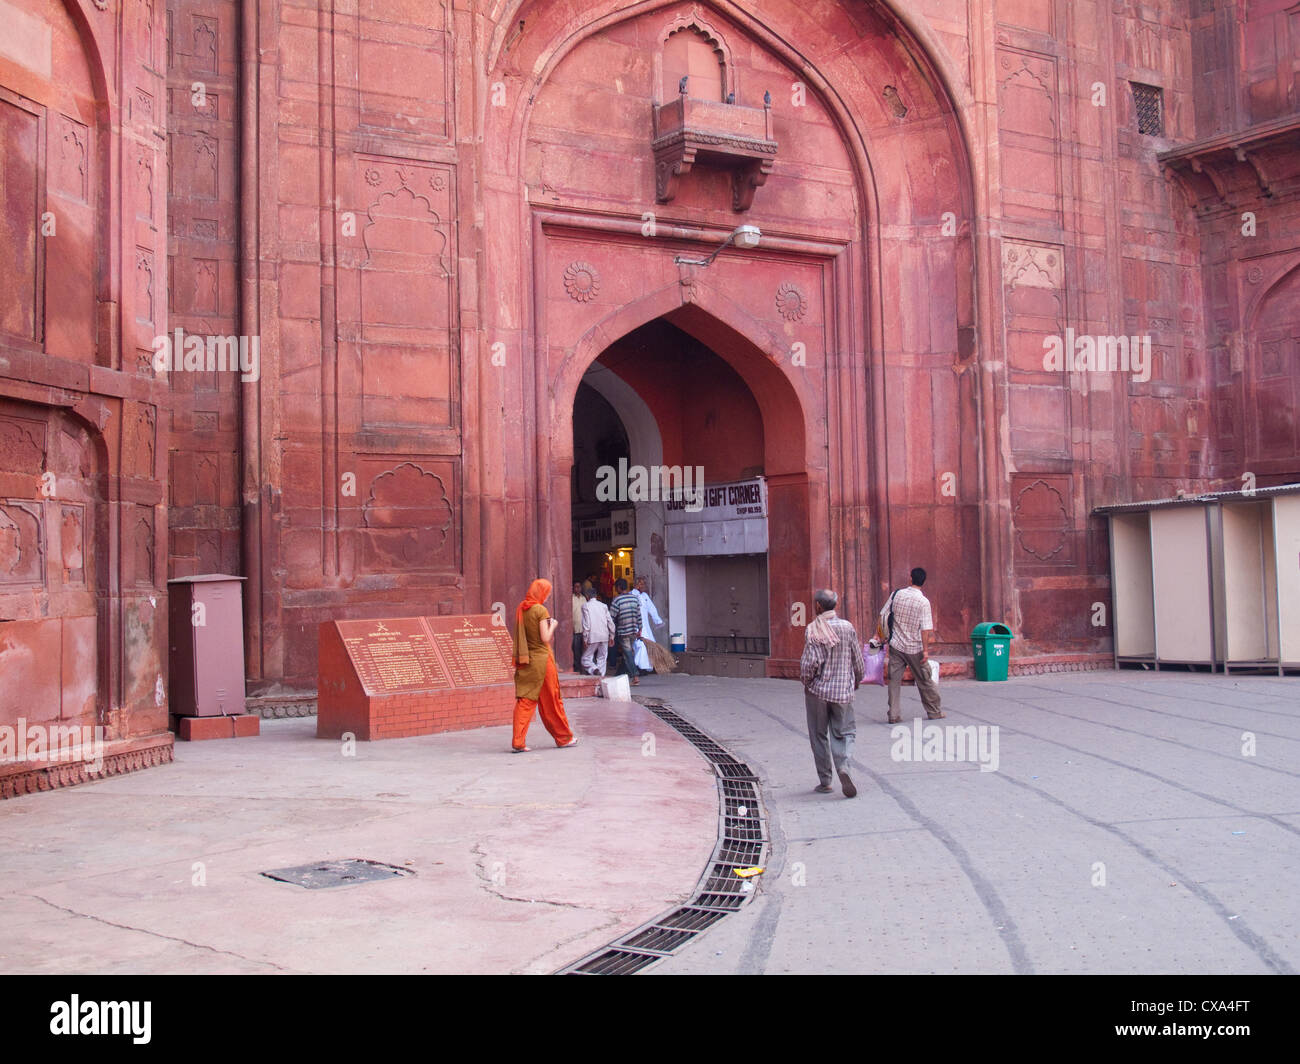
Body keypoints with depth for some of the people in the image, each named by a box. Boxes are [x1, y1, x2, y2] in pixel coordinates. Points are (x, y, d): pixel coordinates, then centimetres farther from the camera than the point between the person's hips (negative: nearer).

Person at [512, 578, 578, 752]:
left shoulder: (521, 609, 7)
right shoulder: (540, 610, -12)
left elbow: (520, 636, 13)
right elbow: (545, 638, -14)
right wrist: (552, 626, 1)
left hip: (525, 660, 5)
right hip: (541, 658, -5)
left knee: (525, 700, 2)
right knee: (551, 700, 7)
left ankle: (518, 742, -7)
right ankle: (564, 738, 21)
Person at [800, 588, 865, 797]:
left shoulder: (813, 630, -11)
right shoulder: (847, 628, -2)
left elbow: (809, 662, -17)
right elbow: (858, 661, 4)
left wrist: (806, 682, 2)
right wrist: (857, 682, 21)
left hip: (818, 691, -2)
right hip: (843, 691, 2)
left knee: (818, 736, 11)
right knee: (844, 732, 10)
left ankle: (825, 782, 14)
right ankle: (843, 766, -18)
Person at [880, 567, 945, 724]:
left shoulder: (897, 594, -1)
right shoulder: (923, 602, -12)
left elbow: (883, 615, 4)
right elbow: (925, 629, -15)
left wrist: (883, 634, 17)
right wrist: (925, 650, -12)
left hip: (896, 645, 2)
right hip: (914, 647, -2)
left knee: (894, 680, 5)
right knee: (924, 681, 11)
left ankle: (893, 715, 1)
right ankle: (934, 711, 23)